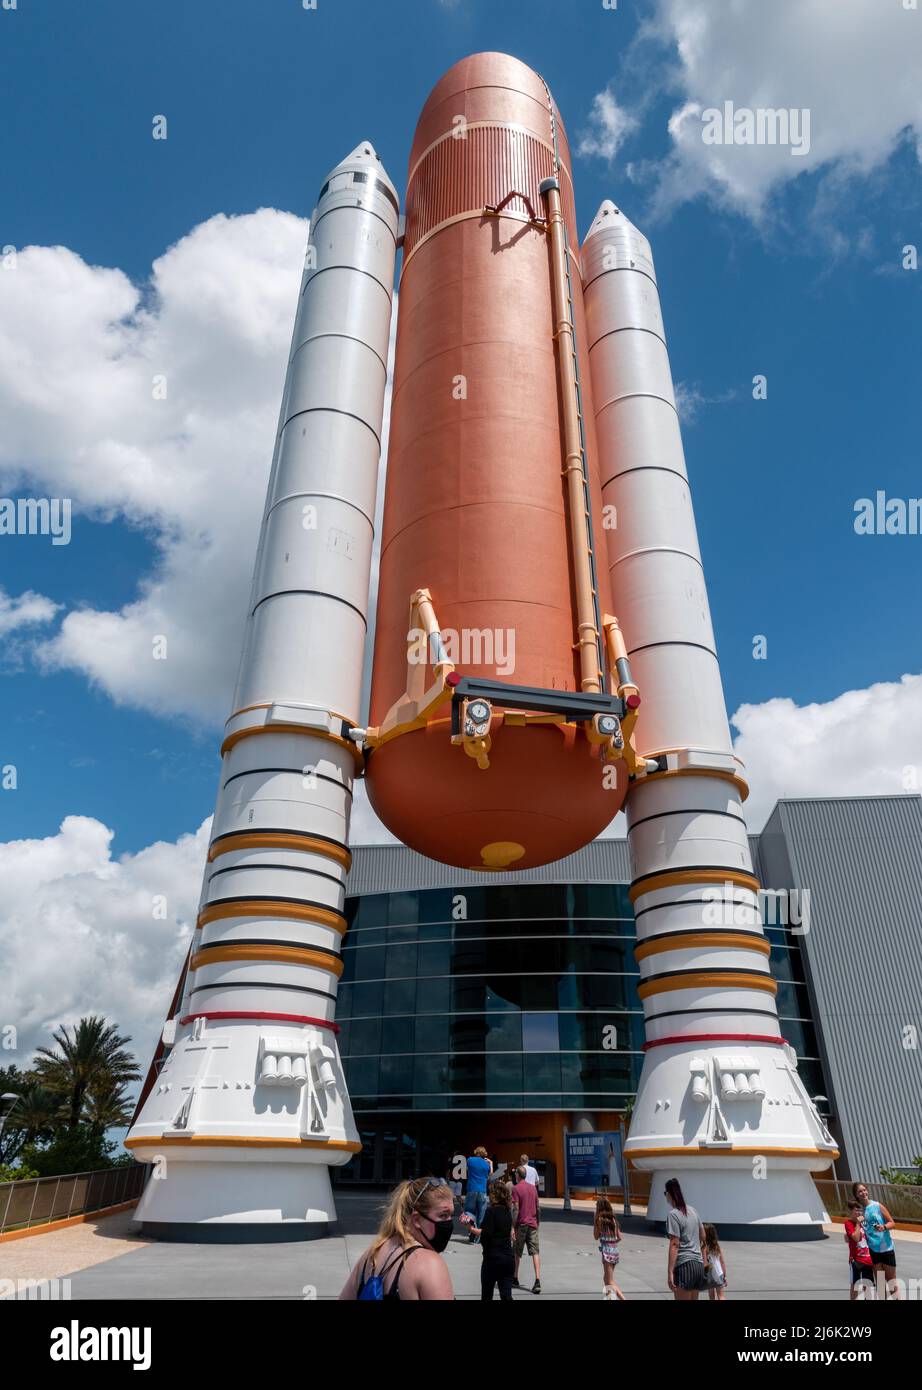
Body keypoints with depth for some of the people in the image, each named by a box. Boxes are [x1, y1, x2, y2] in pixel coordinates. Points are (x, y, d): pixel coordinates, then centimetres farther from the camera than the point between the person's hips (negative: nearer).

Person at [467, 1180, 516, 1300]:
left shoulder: (491, 1210, -15)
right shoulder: (507, 1211, 6)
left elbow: (486, 1235, -20)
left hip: (492, 1258, -6)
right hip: (508, 1258, 6)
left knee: (486, 1295, 12)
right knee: (506, 1295, 7)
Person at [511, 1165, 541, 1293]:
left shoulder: (516, 1189, -9)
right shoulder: (533, 1187, 7)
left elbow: (516, 1209, -15)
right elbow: (538, 1208, 12)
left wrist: (512, 1227, -13)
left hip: (521, 1224, -4)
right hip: (532, 1224, 4)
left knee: (517, 1253, 13)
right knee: (535, 1252, -1)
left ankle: (515, 1280, 23)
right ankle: (537, 1281, -14)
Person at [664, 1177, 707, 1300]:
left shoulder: (673, 1214, -12)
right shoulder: (692, 1210, 11)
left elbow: (674, 1244, -16)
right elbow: (703, 1237, 22)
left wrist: (670, 1272, -15)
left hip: (684, 1265, -8)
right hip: (698, 1264, 8)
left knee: (682, 1299, -2)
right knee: (694, 1299, 15)